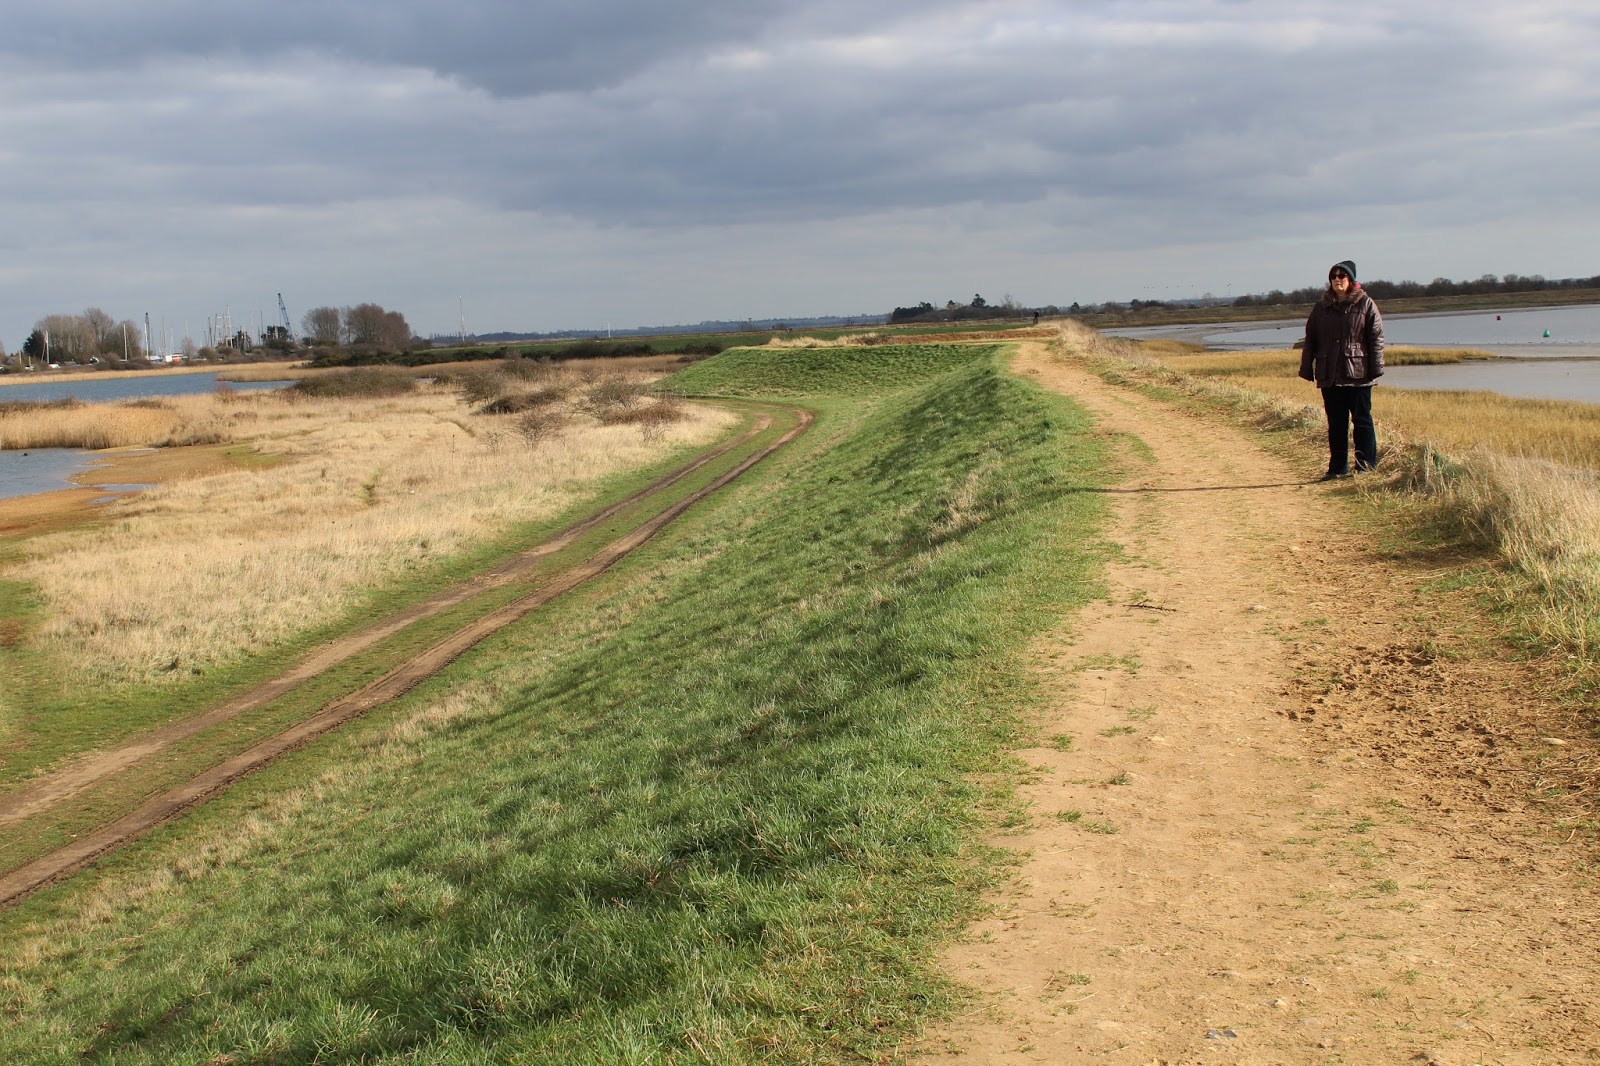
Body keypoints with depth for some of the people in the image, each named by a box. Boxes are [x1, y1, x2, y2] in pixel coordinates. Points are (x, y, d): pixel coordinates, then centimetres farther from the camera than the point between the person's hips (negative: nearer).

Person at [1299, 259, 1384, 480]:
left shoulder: (1365, 304, 0)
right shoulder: (1322, 307, 10)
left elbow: (1376, 337, -3)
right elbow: (1310, 340, 12)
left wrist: (1375, 368, -10)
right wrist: (1307, 369, 7)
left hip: (1358, 375, -3)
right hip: (1330, 376, 3)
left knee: (1362, 420, 1)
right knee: (1336, 424, 7)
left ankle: (1366, 466, 7)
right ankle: (1338, 467, 13)